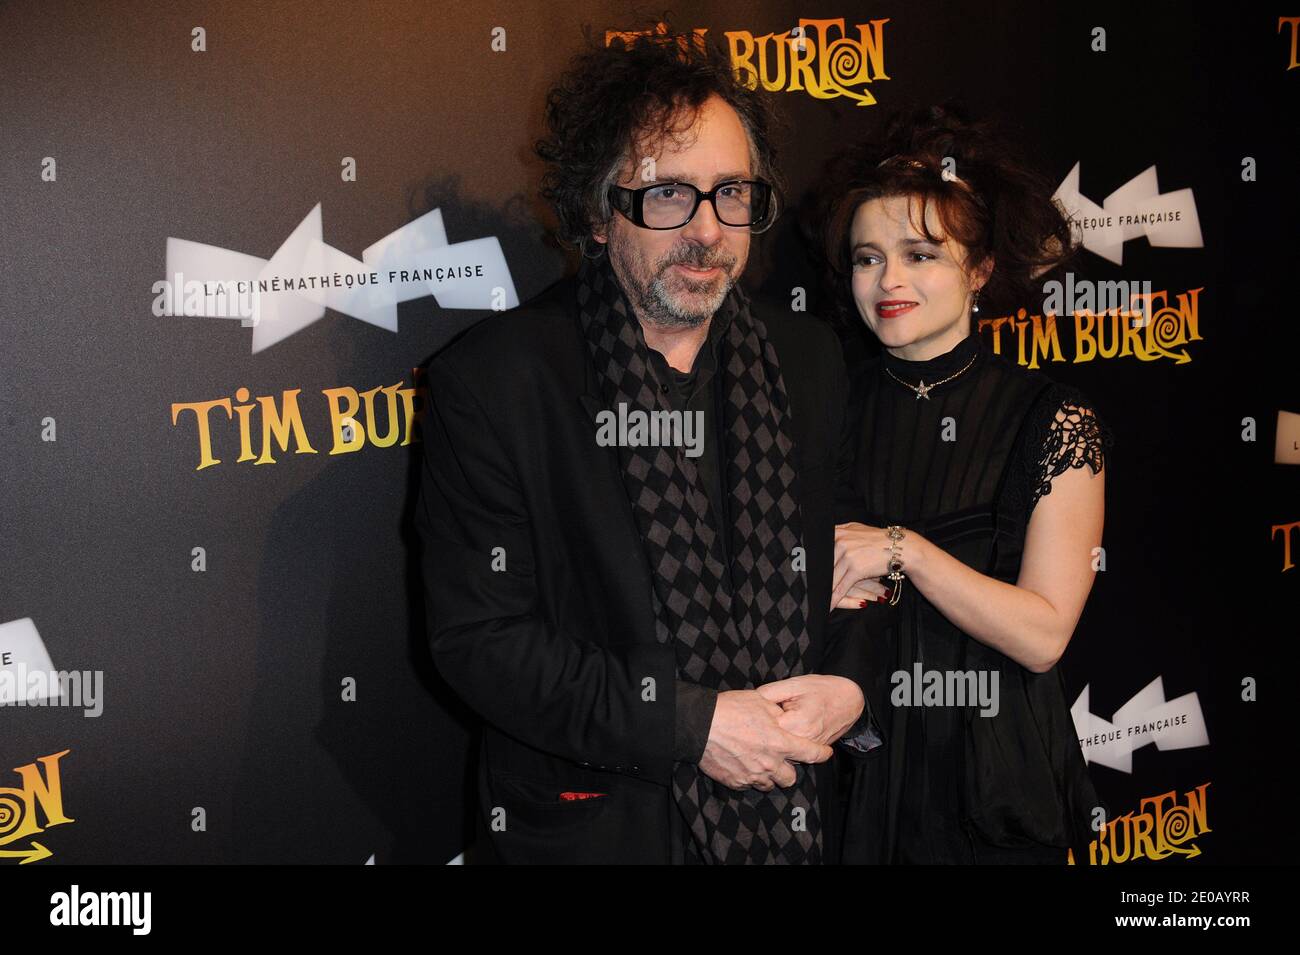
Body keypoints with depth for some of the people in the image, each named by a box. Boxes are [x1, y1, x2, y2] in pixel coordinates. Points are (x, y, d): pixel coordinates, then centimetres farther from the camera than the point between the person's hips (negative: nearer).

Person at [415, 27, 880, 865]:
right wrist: (690, 724, -21)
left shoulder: (809, 359, 1)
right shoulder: (492, 380, -14)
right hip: (594, 823, -4)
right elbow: (479, 637, -16)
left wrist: (849, 688, -10)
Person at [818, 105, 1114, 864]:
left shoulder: (1053, 419, -8)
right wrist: (835, 581, -16)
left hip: (989, 780, -2)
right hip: (850, 766, 3)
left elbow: (1042, 636, -14)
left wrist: (901, 550, -19)